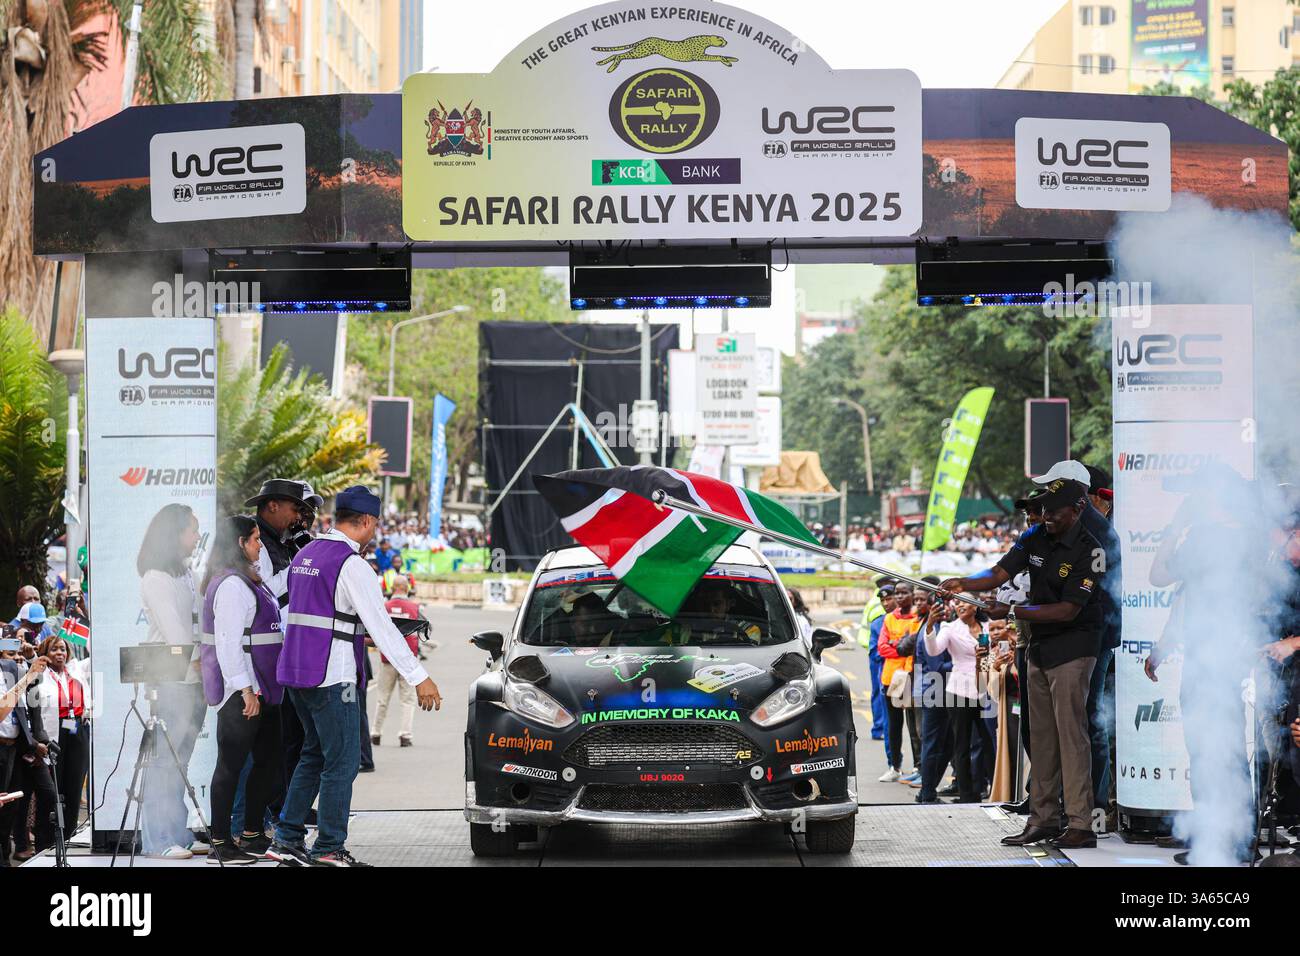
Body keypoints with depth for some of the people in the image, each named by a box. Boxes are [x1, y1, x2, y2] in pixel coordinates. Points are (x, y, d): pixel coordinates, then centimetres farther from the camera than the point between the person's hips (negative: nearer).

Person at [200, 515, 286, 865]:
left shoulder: (248, 581, 18)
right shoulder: (231, 585, -15)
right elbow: (228, 642, -21)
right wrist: (245, 689, -23)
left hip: (261, 690, 10)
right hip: (242, 691, -10)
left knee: (268, 761, 14)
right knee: (231, 766, -5)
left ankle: (251, 835, 23)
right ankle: (220, 845, -1)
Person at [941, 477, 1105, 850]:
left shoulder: (1088, 551, -17)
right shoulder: (1035, 537, 5)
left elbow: (1068, 610, -20)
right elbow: (1000, 572, -2)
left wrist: (1013, 612, -21)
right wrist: (963, 583, -21)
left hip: (1072, 648, -8)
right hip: (1039, 646, 8)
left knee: (1070, 732, -11)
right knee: (1042, 735, 10)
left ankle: (1081, 825, -10)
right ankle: (1043, 819, 16)